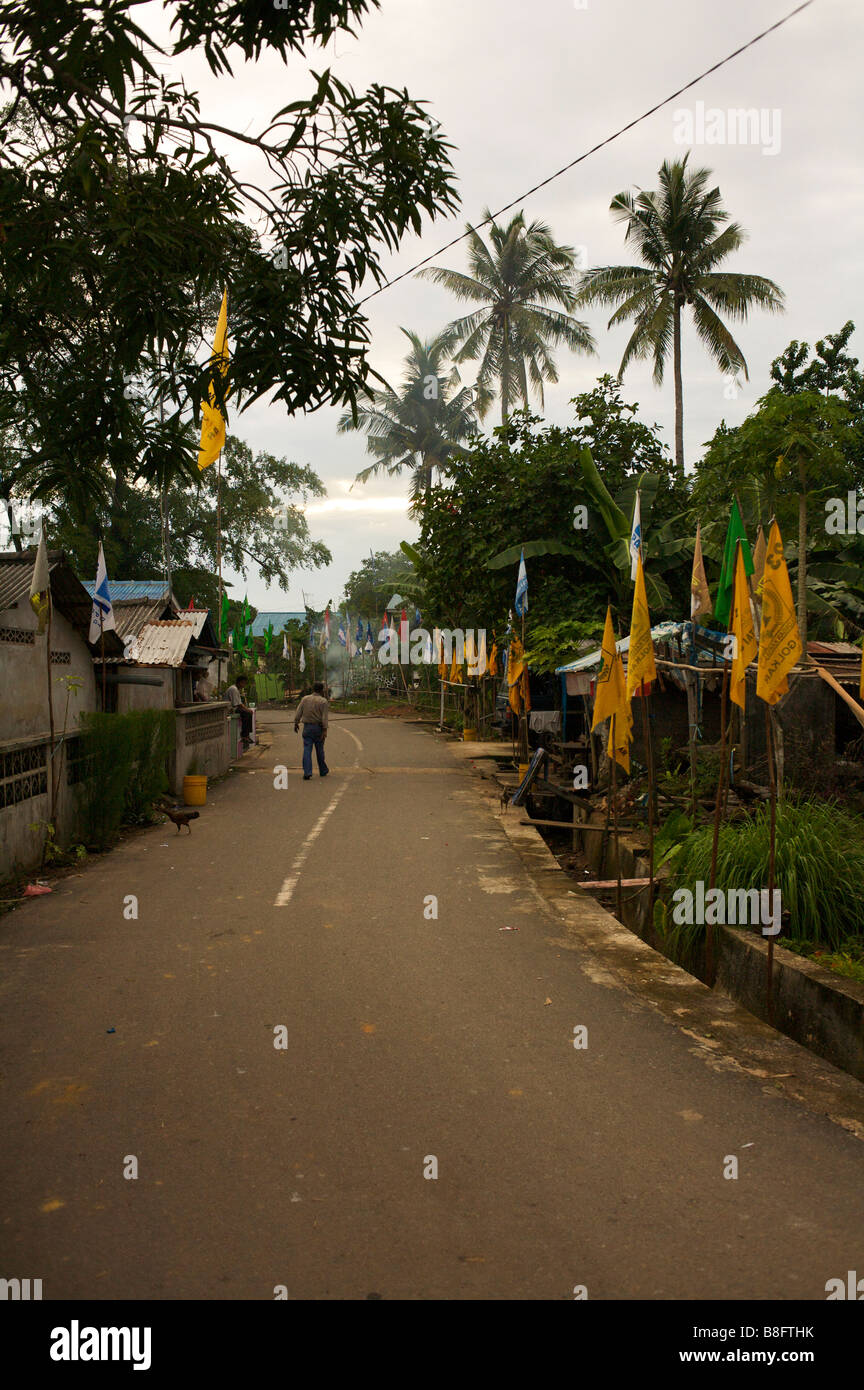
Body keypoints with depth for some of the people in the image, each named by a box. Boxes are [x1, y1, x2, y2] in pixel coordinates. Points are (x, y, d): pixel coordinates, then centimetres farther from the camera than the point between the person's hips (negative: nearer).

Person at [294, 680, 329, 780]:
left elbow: (298, 712, 0)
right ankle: (323, 771, 26)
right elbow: (324, 717, -14)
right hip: (318, 728, -1)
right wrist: (325, 730, -16)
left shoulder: (305, 699, 1)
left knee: (307, 750, -1)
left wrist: (296, 723, 9)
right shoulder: (323, 701, -7)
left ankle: (307, 772, -11)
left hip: (307, 727, 1)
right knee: (319, 750, 12)